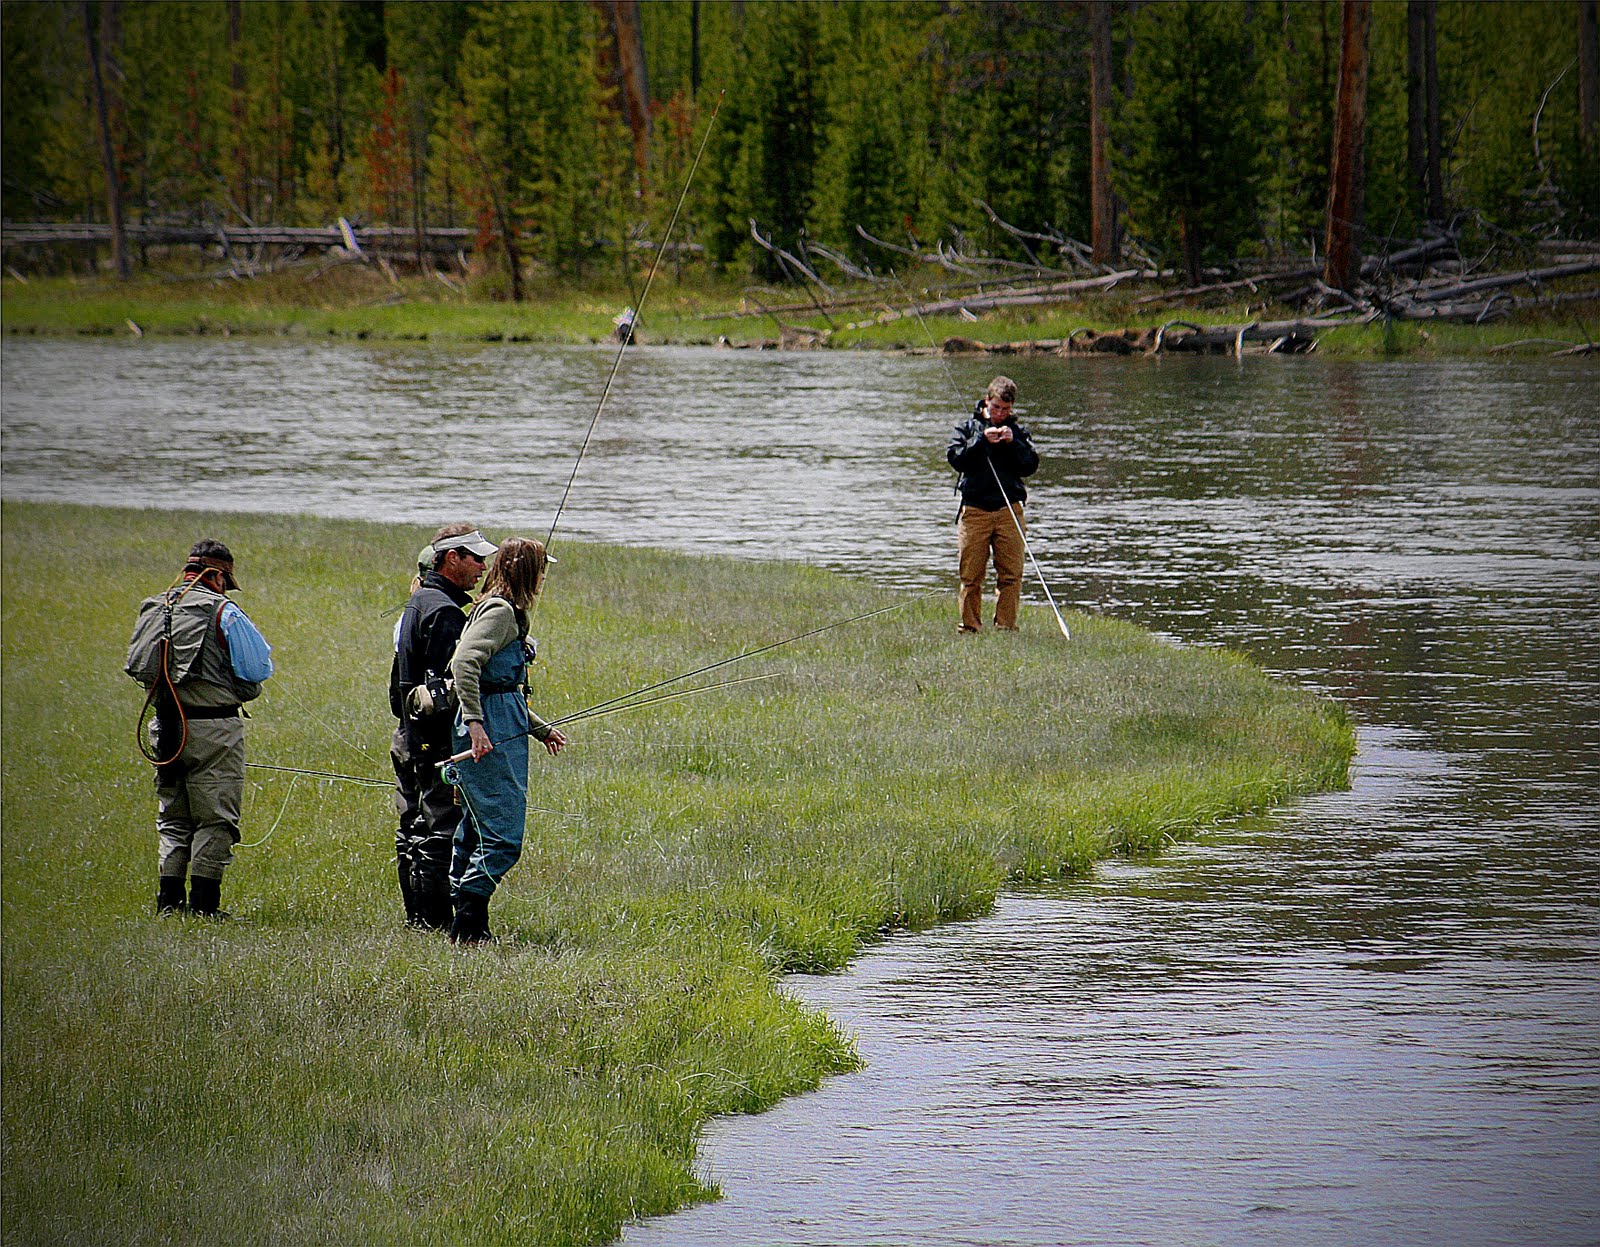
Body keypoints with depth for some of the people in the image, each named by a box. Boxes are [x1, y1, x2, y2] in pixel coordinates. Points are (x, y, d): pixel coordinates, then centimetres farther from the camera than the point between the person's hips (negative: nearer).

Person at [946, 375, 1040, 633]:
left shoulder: (1017, 432, 13)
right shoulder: (968, 428, 10)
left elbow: (1030, 466, 3)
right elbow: (956, 459, -5)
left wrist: (1012, 443, -10)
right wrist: (982, 441, -14)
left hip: (1009, 511, 1)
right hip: (974, 509, -1)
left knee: (1011, 574, -4)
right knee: (971, 575, -1)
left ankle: (1006, 626, 0)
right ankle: (970, 625, 7)